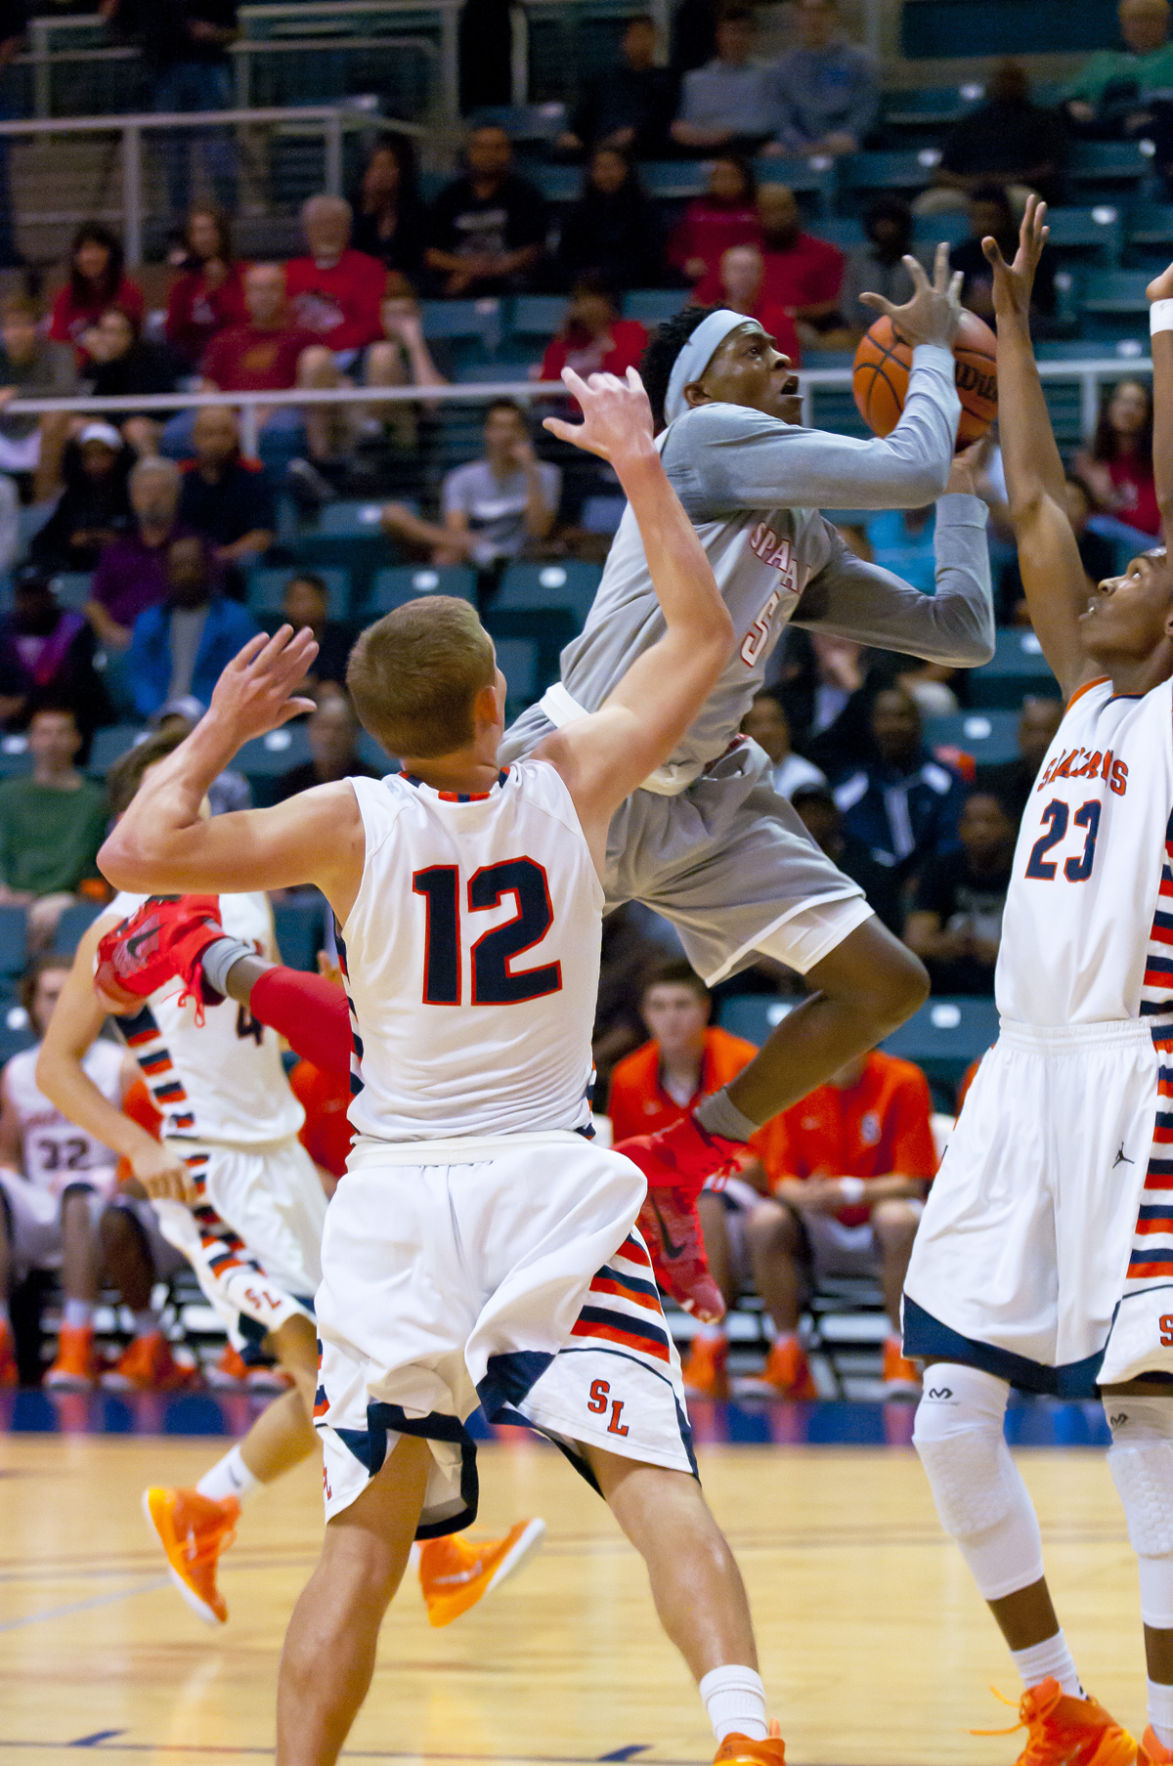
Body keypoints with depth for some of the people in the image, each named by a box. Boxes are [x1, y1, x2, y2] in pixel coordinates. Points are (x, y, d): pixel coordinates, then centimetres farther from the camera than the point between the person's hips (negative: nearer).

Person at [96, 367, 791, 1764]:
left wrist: (218, 730, 6)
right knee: (652, 1479, -9)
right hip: (554, 1186, 0)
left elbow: (137, 851, -9)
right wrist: (639, 466, 17)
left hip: (396, 1198, 1)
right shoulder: (568, 787, -3)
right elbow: (702, 638, 10)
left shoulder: (350, 823, -6)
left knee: (366, 1534, 7)